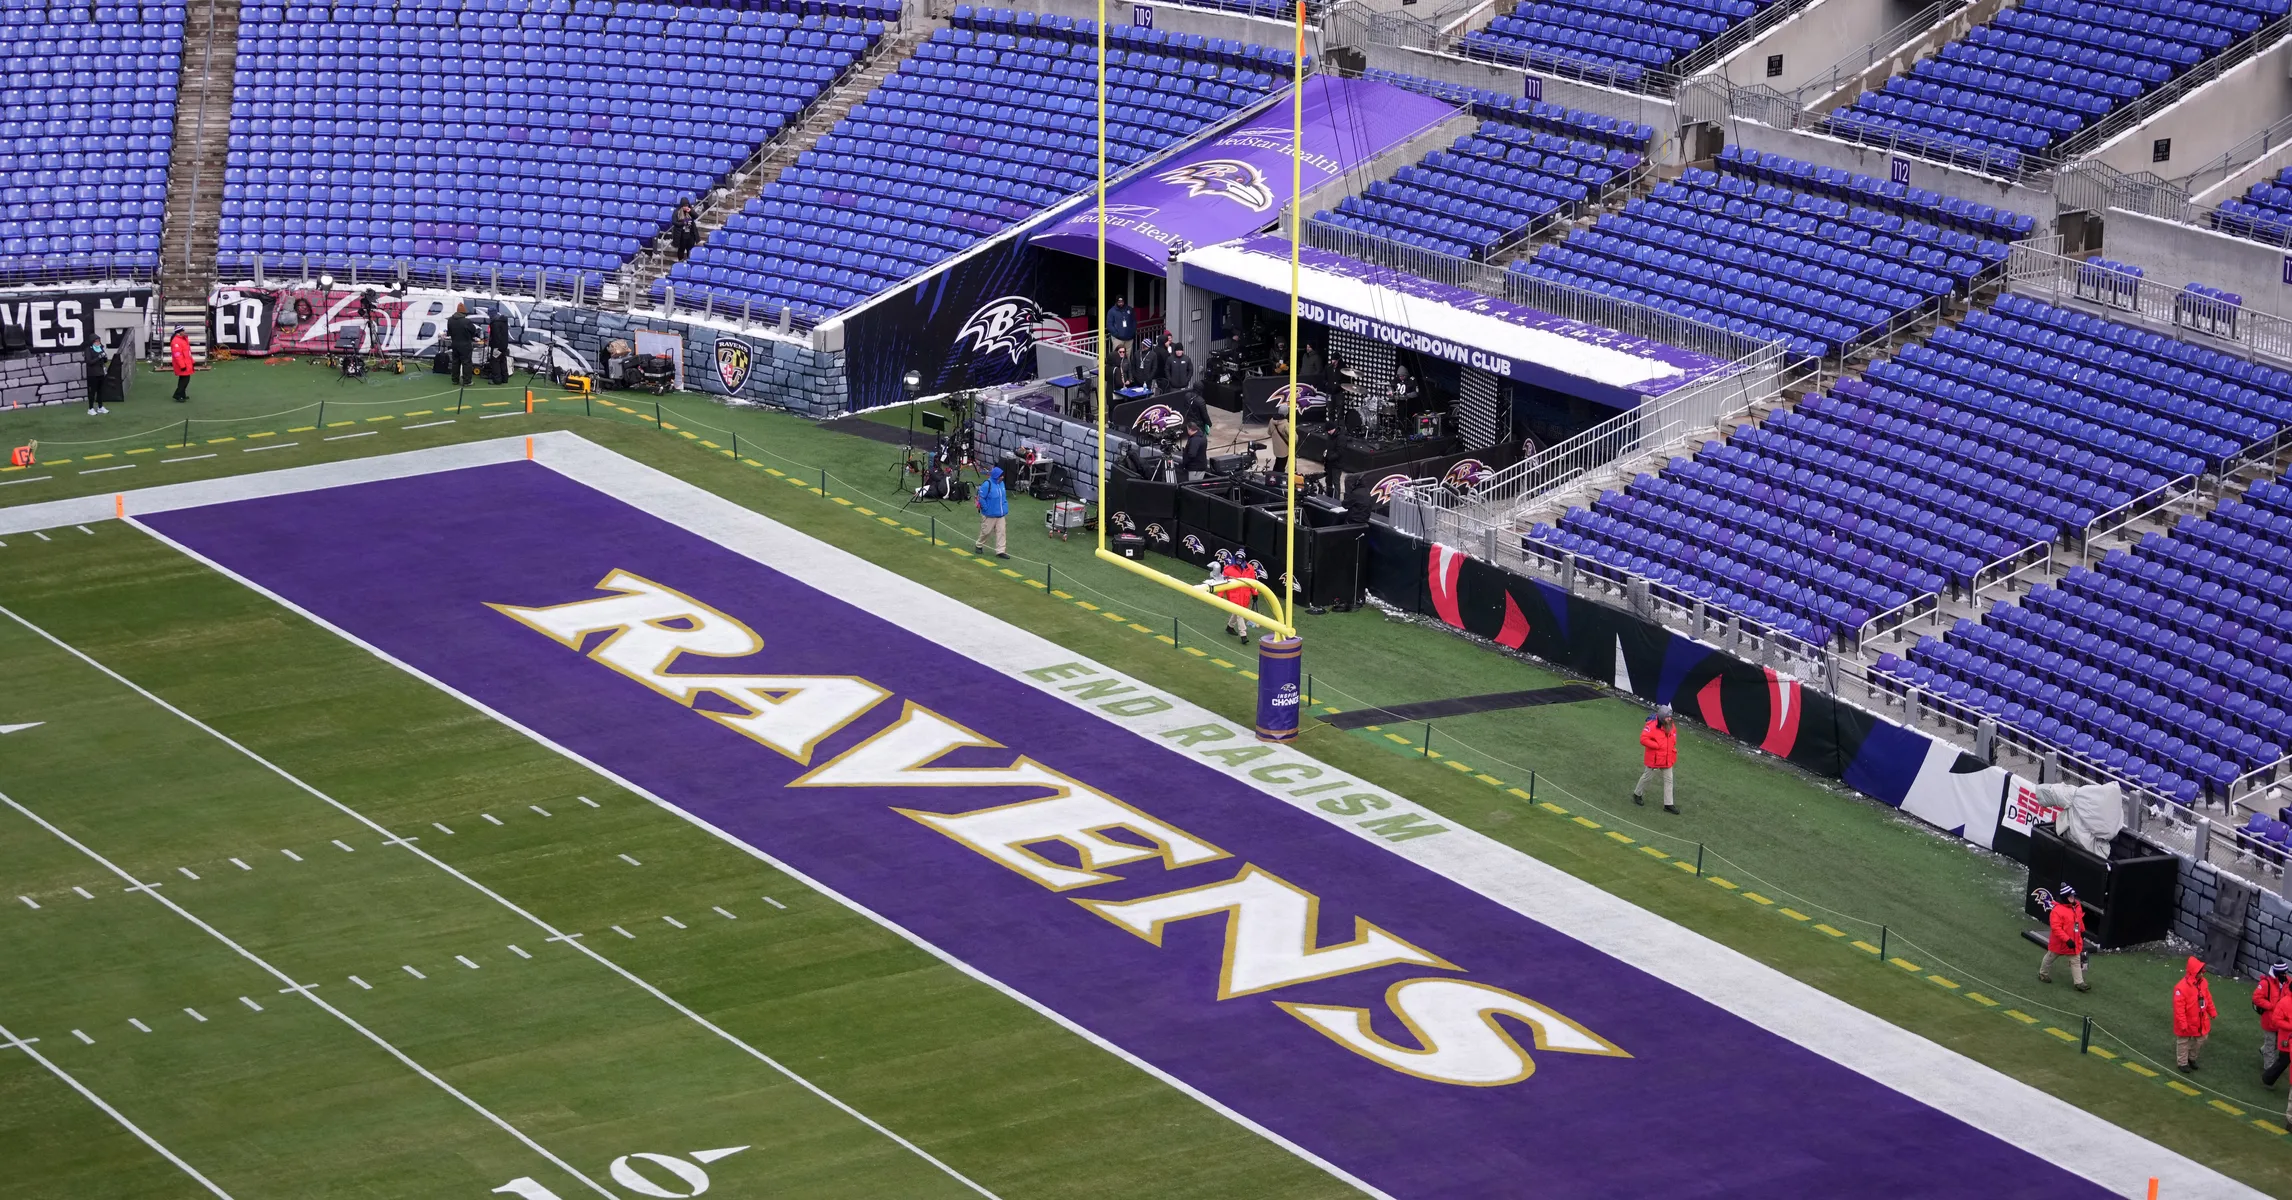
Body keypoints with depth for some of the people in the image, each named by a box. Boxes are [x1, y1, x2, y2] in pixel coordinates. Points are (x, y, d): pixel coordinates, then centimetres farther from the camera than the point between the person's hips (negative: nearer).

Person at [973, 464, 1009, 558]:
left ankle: (1000, 551, 5)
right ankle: (979, 545, 33)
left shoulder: (1001, 483, 2)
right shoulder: (987, 485, -20)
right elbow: (981, 498, -17)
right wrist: (986, 508, -15)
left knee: (1001, 532, 1)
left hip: (1000, 514, 6)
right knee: (986, 531, 9)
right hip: (989, 515, -6)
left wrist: (1005, 507, 8)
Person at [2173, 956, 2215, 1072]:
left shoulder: (2203, 982, -6)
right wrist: (2183, 1024, -23)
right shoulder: (2182, 987, -30)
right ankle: (2182, 1063, 31)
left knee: (2200, 1040, 20)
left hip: (2200, 1021, 7)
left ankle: (2192, 1058, 43)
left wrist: (2212, 1013, 14)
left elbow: (2208, 998, 8)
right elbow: (2179, 1008, -25)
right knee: (2184, 1042, 13)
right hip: (2187, 1022, -7)